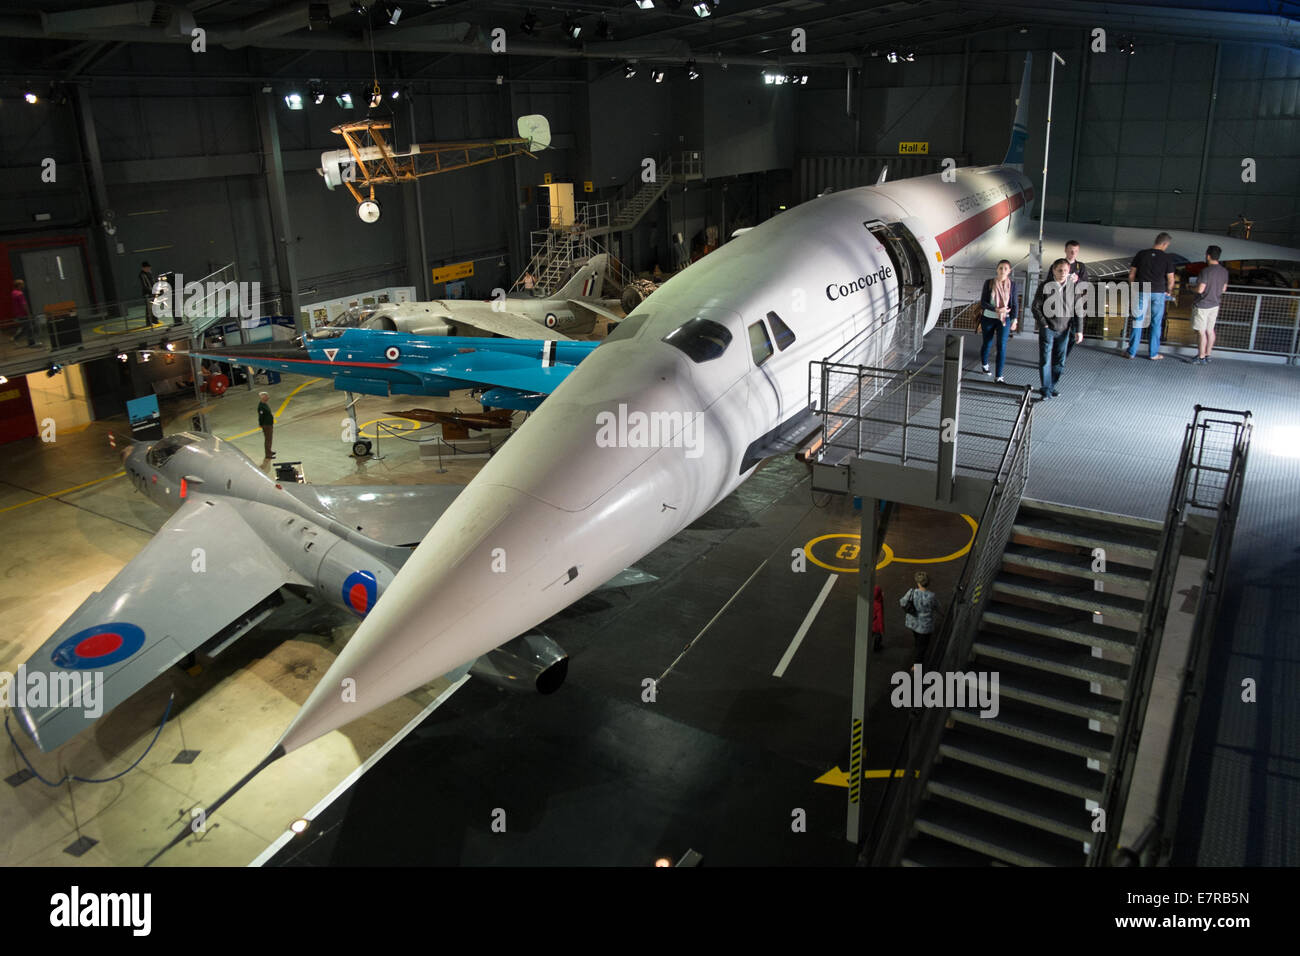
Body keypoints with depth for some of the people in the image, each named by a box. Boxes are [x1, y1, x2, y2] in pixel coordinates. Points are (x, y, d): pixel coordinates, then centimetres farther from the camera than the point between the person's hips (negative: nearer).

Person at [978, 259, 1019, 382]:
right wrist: (996, 309, -20)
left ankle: (999, 376, -7)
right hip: (988, 318, 0)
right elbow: (983, 302, -5)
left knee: (1002, 346, -9)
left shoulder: (1012, 285, -2)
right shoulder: (989, 283, -4)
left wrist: (1014, 319, -10)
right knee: (987, 344, 13)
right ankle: (984, 363, 45)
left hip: (1004, 319, 0)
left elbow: (1015, 304, 0)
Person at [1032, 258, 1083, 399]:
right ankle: (1046, 389, 6)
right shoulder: (1045, 286, -6)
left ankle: (1051, 386, 23)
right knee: (1045, 360, -3)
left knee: (1059, 361, 8)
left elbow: (1077, 310, 4)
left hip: (1064, 330, 3)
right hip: (1047, 329, -3)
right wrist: (1044, 325, -9)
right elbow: (1036, 307, -2)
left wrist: (1079, 330, 0)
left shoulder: (1073, 288, 0)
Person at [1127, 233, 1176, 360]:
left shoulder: (1141, 254, 0)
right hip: (1158, 293, -1)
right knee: (1156, 324, 7)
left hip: (1142, 292, 1)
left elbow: (1131, 274, 2)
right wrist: (1169, 292, 18)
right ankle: (1153, 354, 12)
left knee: (1138, 322, 8)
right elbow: (1170, 279, -1)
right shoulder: (1167, 258, -5)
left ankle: (1132, 352, 9)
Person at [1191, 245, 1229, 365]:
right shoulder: (1224, 271, 4)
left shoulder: (1206, 271, -21)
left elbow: (1200, 289, -22)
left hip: (1202, 305, -8)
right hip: (1214, 305, 8)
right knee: (1210, 330, 14)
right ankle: (1207, 355, 22)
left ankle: (1201, 358, 1)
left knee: (1201, 332, -2)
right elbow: (1223, 289, 13)